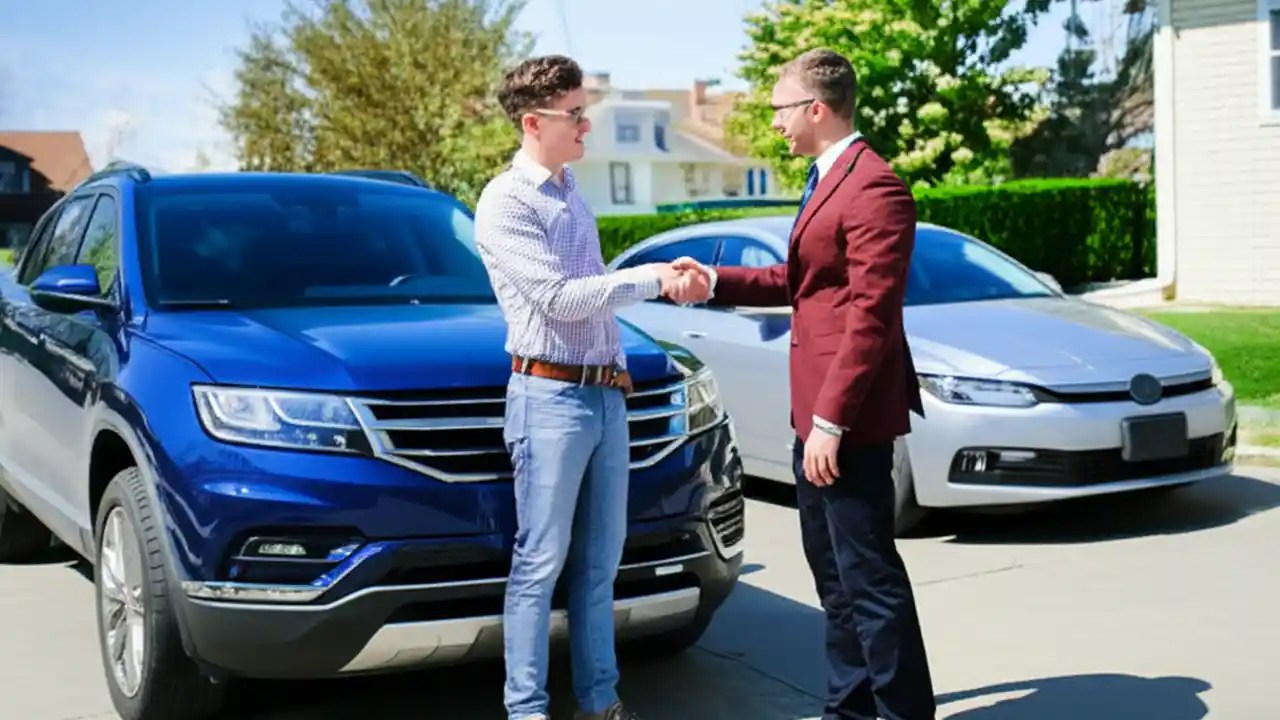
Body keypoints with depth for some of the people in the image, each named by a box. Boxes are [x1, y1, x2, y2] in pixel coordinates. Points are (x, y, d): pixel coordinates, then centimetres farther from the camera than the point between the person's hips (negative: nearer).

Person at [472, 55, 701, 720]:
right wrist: (655, 277, -11)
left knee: (599, 562, 11)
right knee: (540, 563, -3)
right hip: (550, 396, -8)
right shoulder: (506, 203, -9)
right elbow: (559, 298, -17)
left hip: (606, 393, 8)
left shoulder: (571, 193, 15)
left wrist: (618, 368, 9)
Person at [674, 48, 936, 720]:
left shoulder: (873, 188, -17)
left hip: (848, 416, -11)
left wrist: (832, 420, -22)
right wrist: (717, 282, 15)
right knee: (832, 569, 18)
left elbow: (870, 315, -21)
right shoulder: (825, 179, 16)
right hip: (815, 410, 11)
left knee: (868, 574, -4)